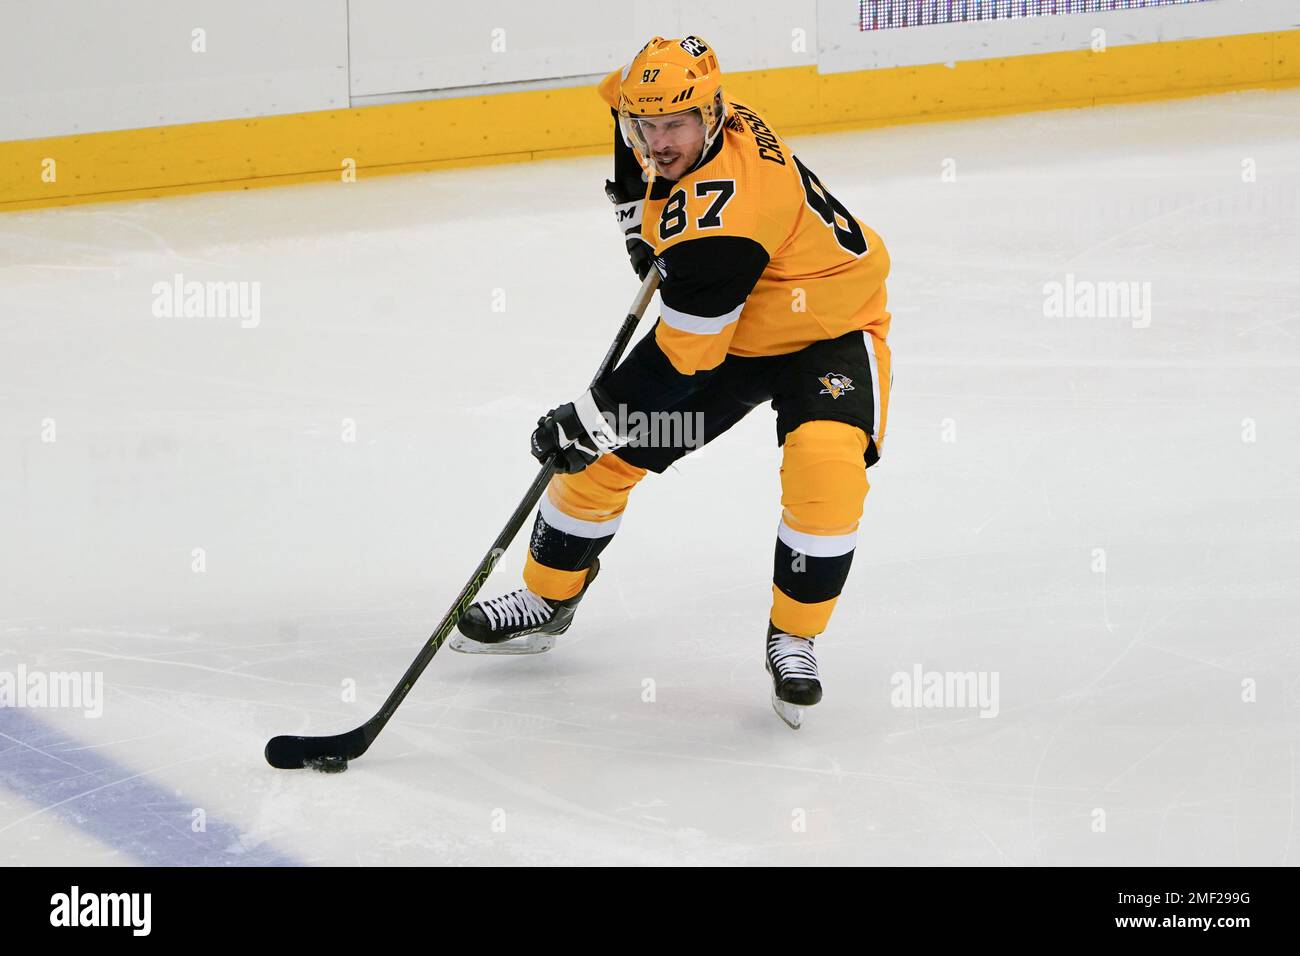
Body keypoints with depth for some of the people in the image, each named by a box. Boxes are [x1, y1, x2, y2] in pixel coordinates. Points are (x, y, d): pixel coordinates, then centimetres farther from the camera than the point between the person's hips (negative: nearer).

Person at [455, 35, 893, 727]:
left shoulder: (724, 208, -38)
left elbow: (682, 357, -34)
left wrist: (596, 417, -28)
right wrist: (641, 223, 11)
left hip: (828, 332, -8)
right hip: (712, 324, 8)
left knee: (826, 464, -33)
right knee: (600, 454, 3)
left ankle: (793, 639, -14)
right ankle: (547, 598, 26)